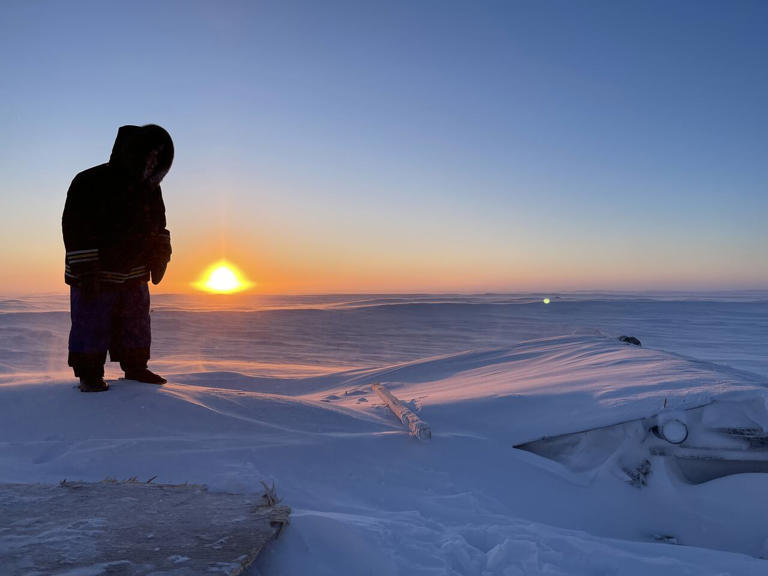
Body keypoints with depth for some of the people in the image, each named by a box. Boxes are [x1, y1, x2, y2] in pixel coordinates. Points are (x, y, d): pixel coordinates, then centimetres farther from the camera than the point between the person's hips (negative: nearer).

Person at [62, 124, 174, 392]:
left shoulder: (150, 188, 2)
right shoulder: (90, 183, -16)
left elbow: (158, 224, 18)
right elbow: (75, 227, -18)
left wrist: (160, 256, 11)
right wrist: (86, 270, -21)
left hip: (134, 274, 6)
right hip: (95, 276, -6)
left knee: (136, 323, 12)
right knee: (92, 324, 1)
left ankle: (135, 368, 26)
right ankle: (89, 375, 15)